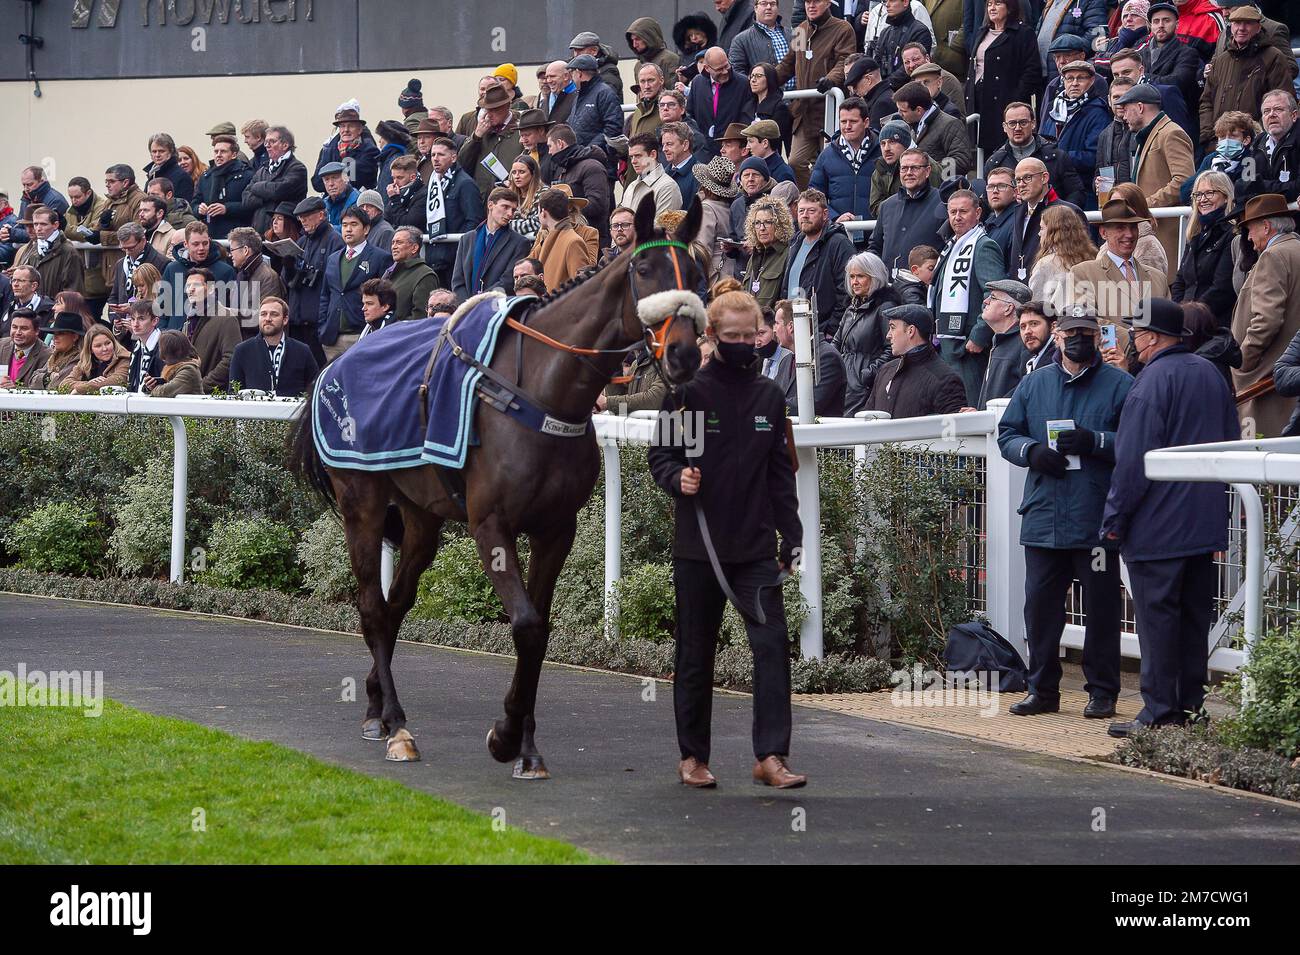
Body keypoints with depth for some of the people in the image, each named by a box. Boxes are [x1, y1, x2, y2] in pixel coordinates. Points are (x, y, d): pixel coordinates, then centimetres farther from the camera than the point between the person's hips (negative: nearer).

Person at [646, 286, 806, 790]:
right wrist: (678, 479, -21)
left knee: (772, 644, -9)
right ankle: (692, 755, 17)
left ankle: (771, 754, -8)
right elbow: (660, 454, 1)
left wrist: (790, 534, 10)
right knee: (696, 653, 7)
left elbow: (780, 470, 13)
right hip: (698, 545, -2)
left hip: (756, 547, 2)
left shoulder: (769, 395, 9)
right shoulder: (688, 392, -2)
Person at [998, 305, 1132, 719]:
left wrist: (1095, 441, -19)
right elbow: (1007, 435, 14)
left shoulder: (1120, 385, 1)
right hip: (1043, 520, 4)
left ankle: (1102, 692, 10)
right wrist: (1032, 451, -6)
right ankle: (1042, 689, 15)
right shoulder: (1034, 384, 13)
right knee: (1040, 605, 6)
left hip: (1097, 524, -4)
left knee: (1101, 607, 1)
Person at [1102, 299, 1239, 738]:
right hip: (1205, 522, 8)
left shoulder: (1152, 380, -14)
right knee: (1195, 616, 12)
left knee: (1157, 616, -4)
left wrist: (1115, 517, -10)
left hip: (1157, 527, -8)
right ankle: (1191, 705, 17)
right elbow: (1231, 441, 20)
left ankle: (1159, 712, -4)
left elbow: (1135, 459, -17)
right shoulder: (1210, 373, 11)